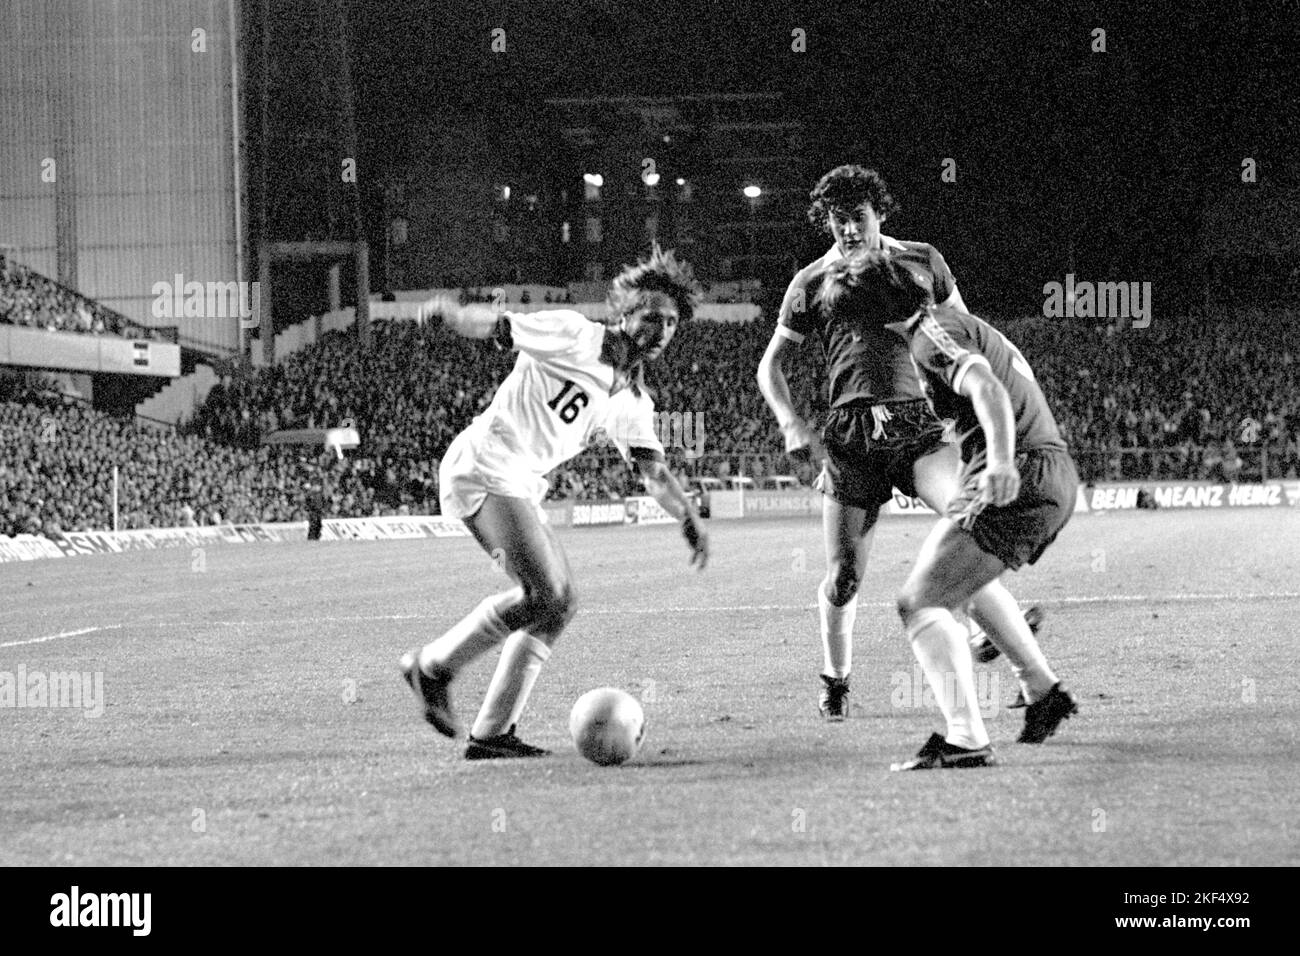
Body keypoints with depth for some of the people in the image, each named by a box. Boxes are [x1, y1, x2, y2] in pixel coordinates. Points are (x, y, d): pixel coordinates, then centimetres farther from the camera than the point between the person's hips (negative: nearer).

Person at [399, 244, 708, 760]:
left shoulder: (633, 403, 16)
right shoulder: (572, 336, -5)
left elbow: (653, 470, 14)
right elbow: (495, 326, -7)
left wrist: (688, 517, -2)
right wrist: (452, 312, -25)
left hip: (522, 486, 9)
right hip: (484, 467, -9)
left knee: (559, 602, 6)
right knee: (545, 595, -18)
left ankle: (491, 731, 8)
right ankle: (434, 666, -5)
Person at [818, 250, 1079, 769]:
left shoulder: (932, 333, -10)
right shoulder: (956, 320, 21)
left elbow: (987, 388, -28)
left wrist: (1001, 461, -44)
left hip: (1019, 481, -10)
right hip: (1057, 476, 10)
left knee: (919, 602, -15)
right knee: (956, 586, 31)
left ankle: (966, 740, -30)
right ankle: (1043, 692, 36)